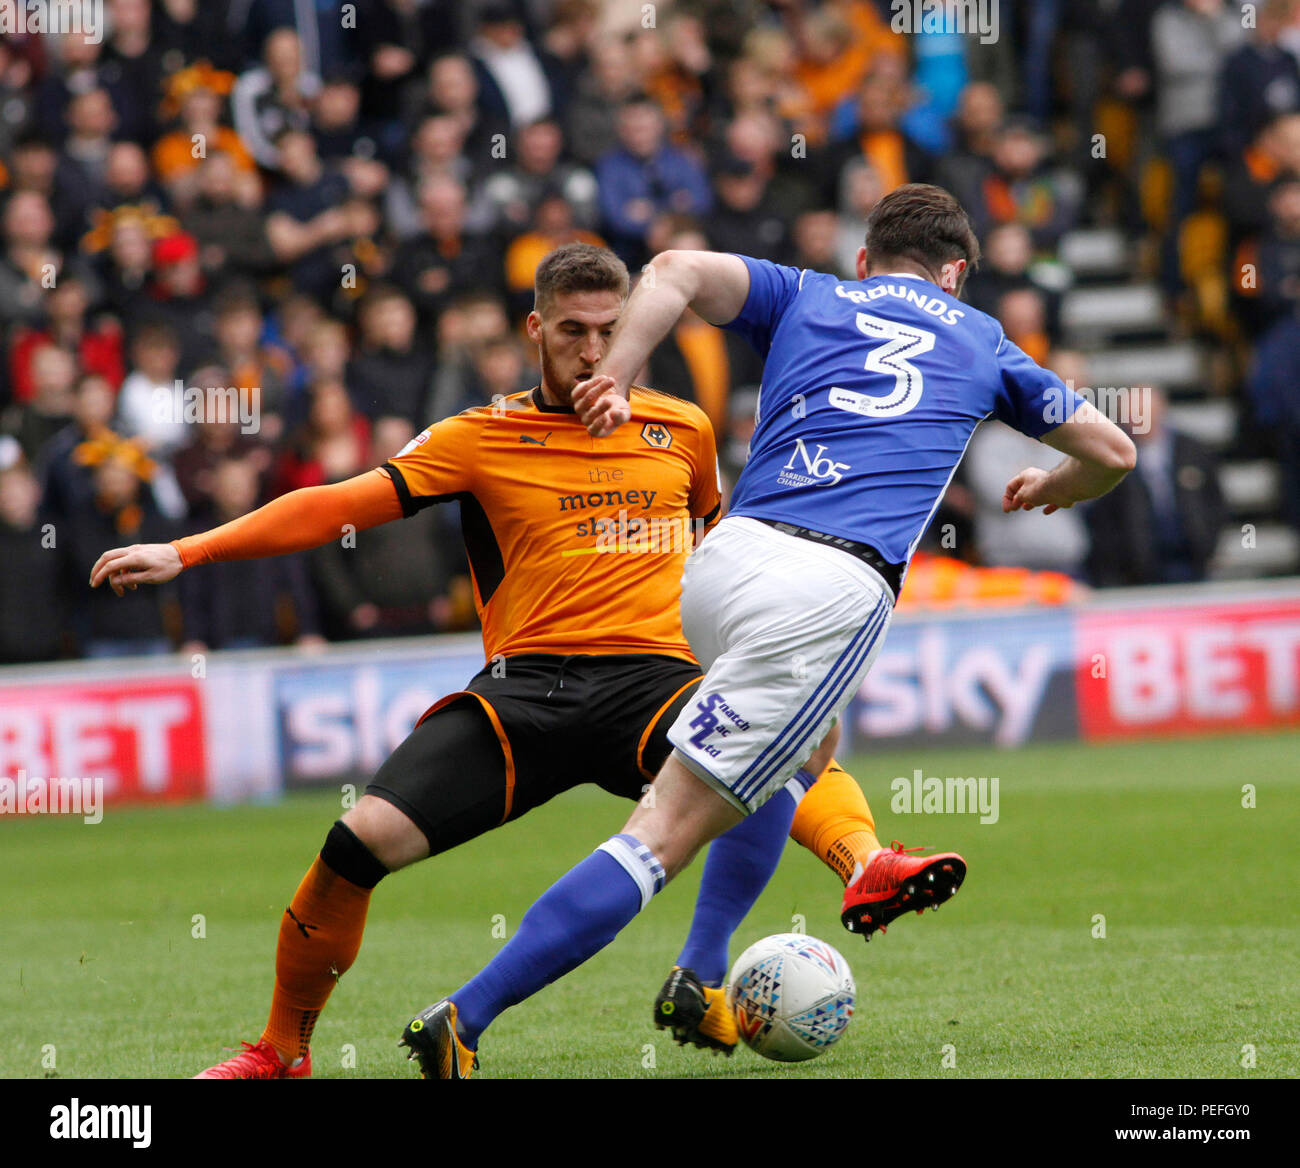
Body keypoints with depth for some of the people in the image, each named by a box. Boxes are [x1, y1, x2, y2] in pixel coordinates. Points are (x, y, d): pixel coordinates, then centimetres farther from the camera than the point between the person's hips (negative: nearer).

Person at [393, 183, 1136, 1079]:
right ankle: (462, 1020, -18)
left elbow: (678, 269, 4)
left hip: (722, 566, 3)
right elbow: (1112, 450, 32)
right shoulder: (981, 341, 24)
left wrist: (618, 379, 3)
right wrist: (1052, 490, 51)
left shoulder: (806, 298, 23)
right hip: (836, 592, -3)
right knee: (668, 833, -8)